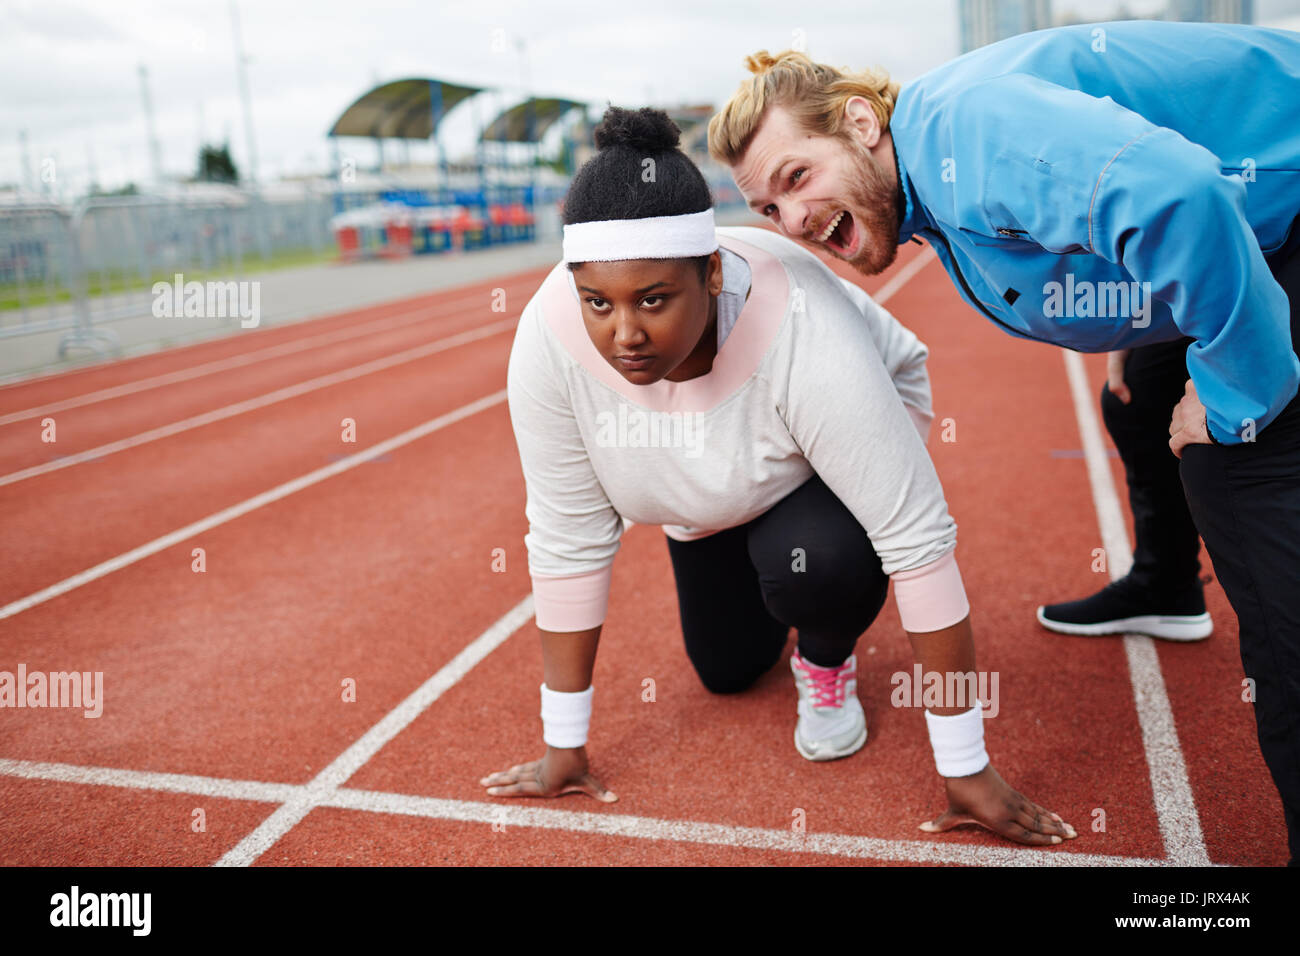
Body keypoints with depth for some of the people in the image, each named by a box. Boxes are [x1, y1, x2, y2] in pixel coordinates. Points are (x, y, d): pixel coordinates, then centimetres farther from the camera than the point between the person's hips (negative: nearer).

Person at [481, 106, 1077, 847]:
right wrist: (564, 746, -15)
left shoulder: (804, 333, -43)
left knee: (812, 562, -34)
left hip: (847, 435, -3)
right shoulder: (549, 338, -32)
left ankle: (828, 658, 2)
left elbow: (919, 541, -38)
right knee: (726, 670, 12)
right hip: (714, 489, 4)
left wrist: (968, 770, -32)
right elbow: (568, 541, -22)